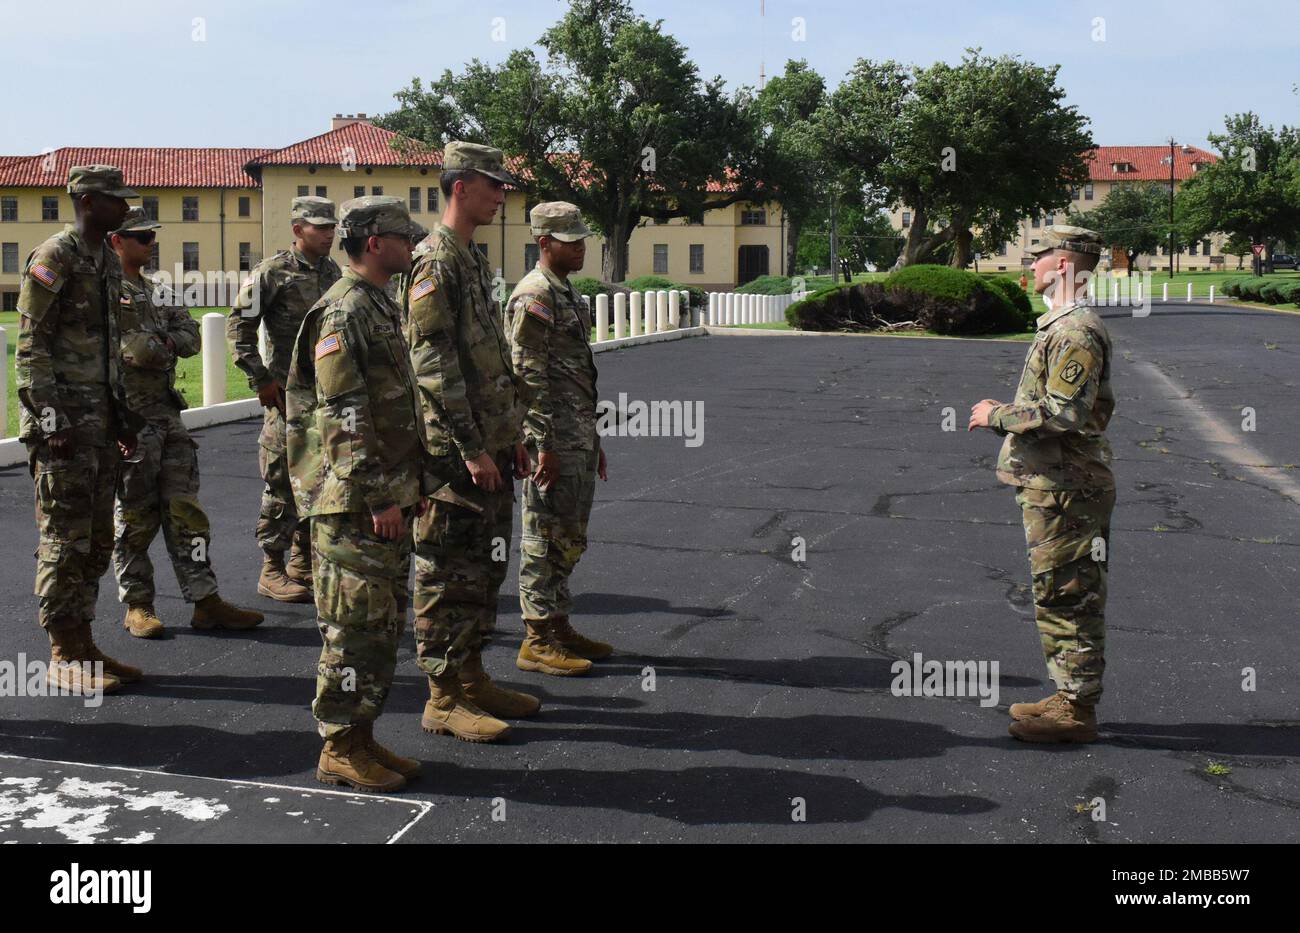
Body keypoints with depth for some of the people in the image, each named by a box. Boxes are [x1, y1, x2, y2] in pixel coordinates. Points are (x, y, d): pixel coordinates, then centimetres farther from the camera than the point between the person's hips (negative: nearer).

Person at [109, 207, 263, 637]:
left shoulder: (155, 290, 19)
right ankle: (137, 606, 12)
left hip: (167, 412, 7)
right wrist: (149, 345, -15)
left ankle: (205, 600, 8)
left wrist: (161, 342, -7)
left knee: (184, 509, 6)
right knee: (135, 514, 1)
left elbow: (191, 334, 12)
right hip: (128, 415, -7)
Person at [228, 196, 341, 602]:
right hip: (288, 391, -7)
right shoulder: (274, 272, -9)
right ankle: (272, 570, 5)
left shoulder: (333, 271, 12)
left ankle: (304, 563, 23)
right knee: (282, 479, -4)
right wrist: (261, 379, -13)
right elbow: (238, 326, -10)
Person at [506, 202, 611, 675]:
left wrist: (592, 440, 22)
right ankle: (538, 640, 3)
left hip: (578, 438, 10)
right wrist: (544, 445, -22)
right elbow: (529, 377, -19)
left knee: (569, 538, 14)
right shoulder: (534, 296, -13)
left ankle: (558, 627, 24)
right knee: (547, 539, -4)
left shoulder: (568, 293, 18)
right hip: (554, 440, -10)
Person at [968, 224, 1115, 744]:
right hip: (1052, 485, 11)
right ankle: (1070, 697, 25)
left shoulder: (1076, 331, -17)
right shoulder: (1063, 327, 17)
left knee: (1067, 598, -5)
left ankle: (1076, 711, 3)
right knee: (1059, 598, 16)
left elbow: (1063, 414, -25)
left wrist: (997, 417, -13)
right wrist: (1007, 414, 17)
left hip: (1064, 488, -11)